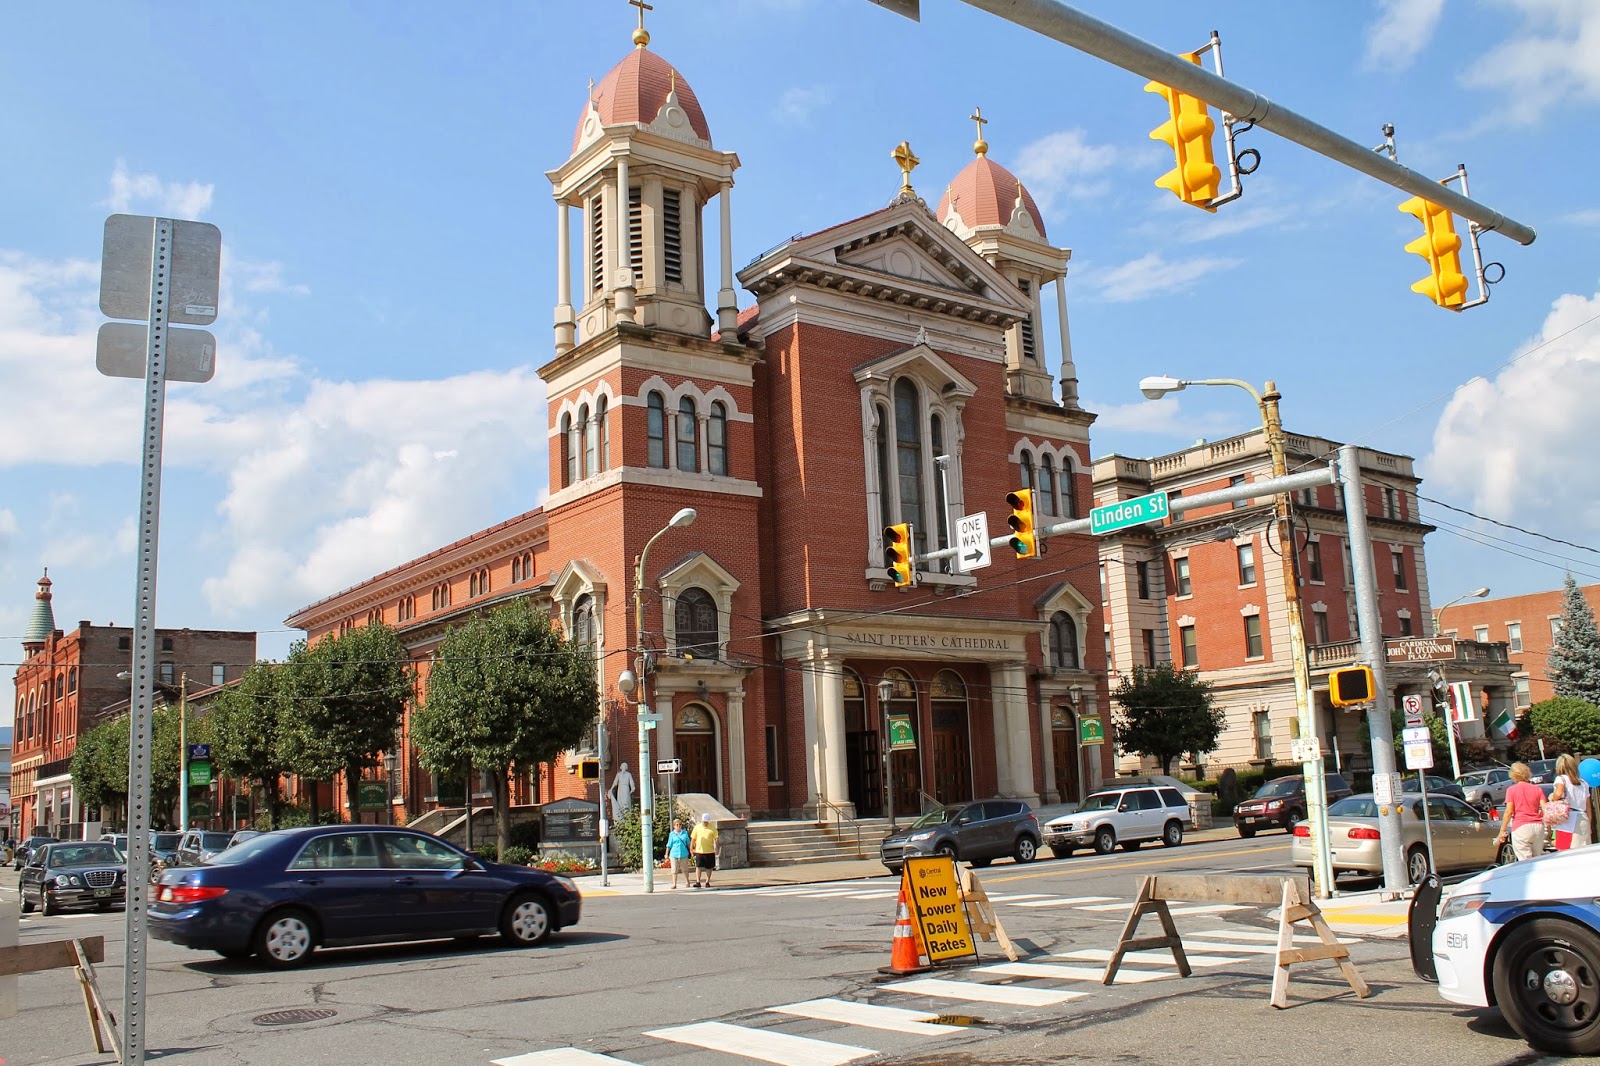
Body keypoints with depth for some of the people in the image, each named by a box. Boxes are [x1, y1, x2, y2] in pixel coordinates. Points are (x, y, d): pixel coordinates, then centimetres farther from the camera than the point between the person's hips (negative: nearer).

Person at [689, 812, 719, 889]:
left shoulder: (712, 828, 0)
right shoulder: (697, 827, 4)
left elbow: (716, 839, -1)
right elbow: (693, 839, 9)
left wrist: (716, 848, -8)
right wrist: (691, 848, 6)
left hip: (709, 851, 0)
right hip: (699, 851, 1)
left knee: (709, 867, 6)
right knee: (698, 866, -4)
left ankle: (707, 882, 16)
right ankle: (698, 882, 0)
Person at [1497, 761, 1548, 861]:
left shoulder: (1511, 790, 2)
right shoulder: (1538, 789, 11)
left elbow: (1509, 812, -5)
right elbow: (1545, 810, 2)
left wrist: (1502, 831, -3)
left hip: (1521, 827, -4)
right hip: (1538, 826, 4)